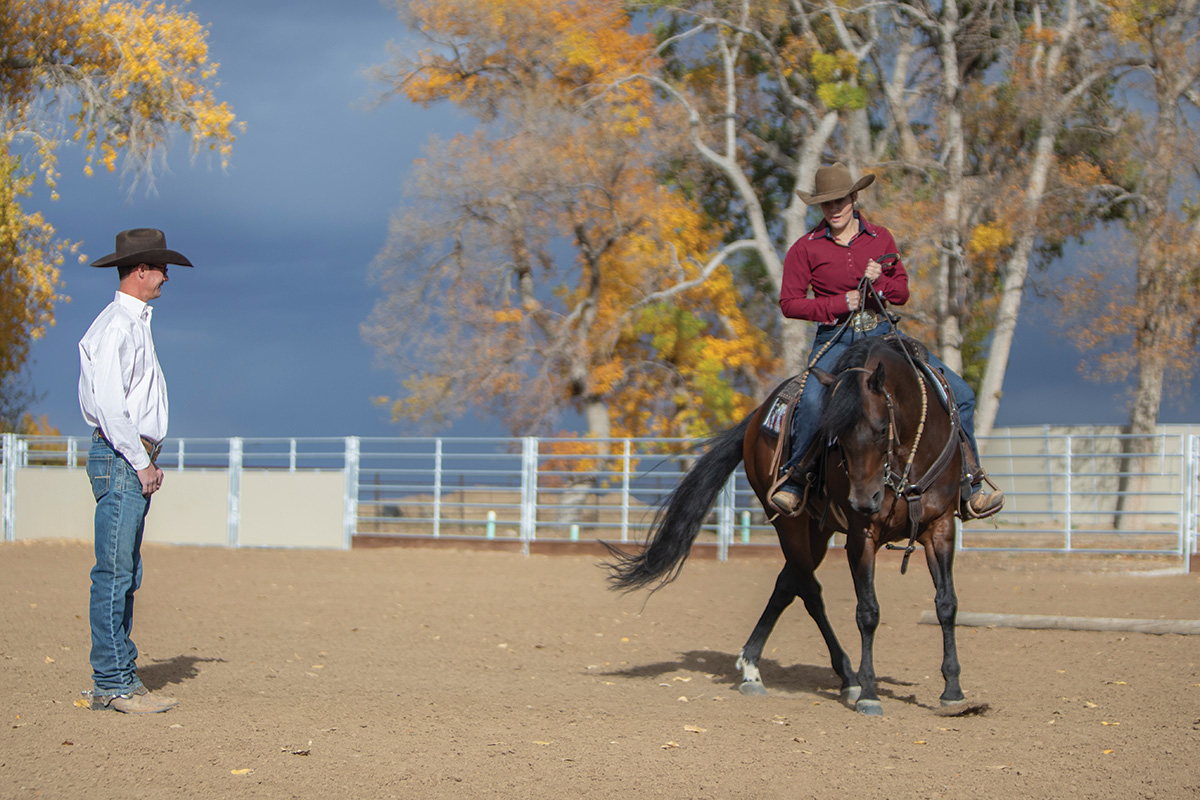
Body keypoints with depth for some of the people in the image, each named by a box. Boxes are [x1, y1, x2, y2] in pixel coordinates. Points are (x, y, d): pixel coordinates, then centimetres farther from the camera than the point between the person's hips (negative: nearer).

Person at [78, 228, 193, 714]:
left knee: (126, 574, 10)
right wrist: (141, 462, -16)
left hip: (136, 459, 10)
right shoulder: (115, 327, -12)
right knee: (114, 573, -9)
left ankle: (120, 676, 13)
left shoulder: (135, 324, 19)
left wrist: (148, 459, 14)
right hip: (120, 458, -10)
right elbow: (109, 404, -20)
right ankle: (111, 684, -8)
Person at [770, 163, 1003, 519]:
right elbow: (789, 302, -1)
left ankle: (969, 488, 2)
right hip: (835, 339, -3)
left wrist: (879, 281, -11)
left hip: (882, 333, 4)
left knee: (961, 394, -7)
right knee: (810, 400, -36)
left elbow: (902, 293, 11)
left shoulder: (880, 238, 9)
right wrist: (839, 304, -12)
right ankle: (792, 482, -17)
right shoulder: (805, 248, 1)